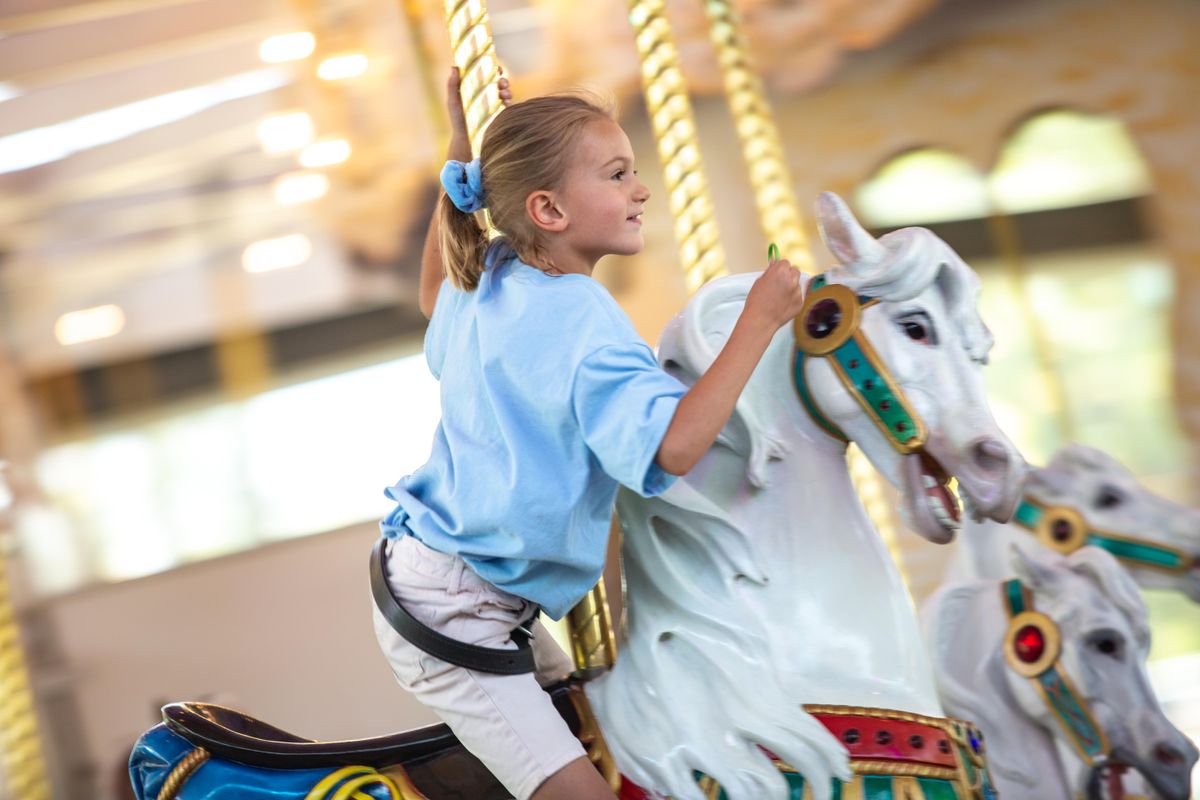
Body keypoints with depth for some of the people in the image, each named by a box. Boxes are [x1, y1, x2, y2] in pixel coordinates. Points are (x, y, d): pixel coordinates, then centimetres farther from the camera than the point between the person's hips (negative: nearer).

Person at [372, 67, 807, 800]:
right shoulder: (587, 329, -23)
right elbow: (674, 445, -34)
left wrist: (463, 145, 28)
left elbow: (432, 292, 31)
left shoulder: (486, 279, 4)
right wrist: (760, 320, -27)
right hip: (452, 614, -10)